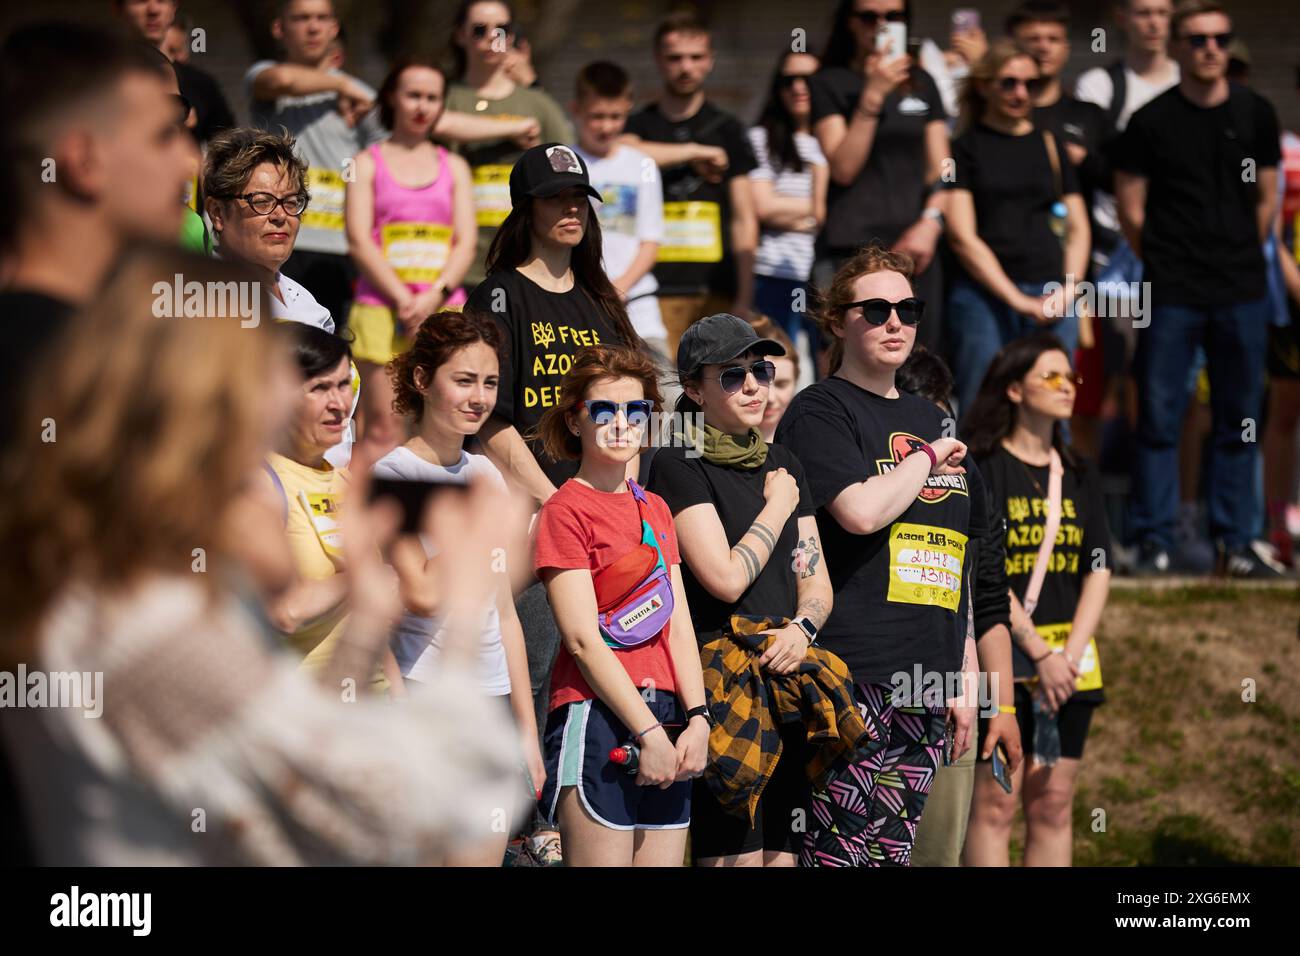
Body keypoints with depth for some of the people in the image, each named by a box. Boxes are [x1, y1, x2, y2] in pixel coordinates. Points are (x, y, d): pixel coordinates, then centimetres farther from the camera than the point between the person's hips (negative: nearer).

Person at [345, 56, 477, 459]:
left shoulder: (454, 166, 16)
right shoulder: (368, 163, 8)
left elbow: (466, 241, 8)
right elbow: (359, 241, -1)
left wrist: (435, 296, -10)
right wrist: (403, 300, -12)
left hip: (443, 307, 2)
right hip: (381, 304, -2)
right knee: (382, 429, -8)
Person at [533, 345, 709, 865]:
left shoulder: (655, 509, 18)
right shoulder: (565, 510, -3)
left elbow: (678, 623, 11)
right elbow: (584, 640, -10)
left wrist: (697, 718, -2)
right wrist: (648, 731, -14)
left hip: (667, 721, 7)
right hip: (596, 720, -7)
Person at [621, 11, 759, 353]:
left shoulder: (726, 129, 14)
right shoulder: (638, 126, 12)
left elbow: (743, 218, 11)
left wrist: (744, 298, 3)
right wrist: (694, 152, -6)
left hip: (717, 291, 1)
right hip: (656, 289, -1)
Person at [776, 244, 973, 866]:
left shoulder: (929, 419, 21)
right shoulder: (819, 411, -1)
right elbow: (862, 511, -19)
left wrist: (963, 681, 21)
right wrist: (927, 459, -2)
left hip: (923, 680, 7)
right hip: (850, 676, -7)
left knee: (893, 851, 6)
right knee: (837, 851, -11)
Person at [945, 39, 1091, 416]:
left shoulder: (1050, 146, 17)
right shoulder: (965, 148, 4)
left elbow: (1077, 228, 17)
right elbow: (963, 236, -3)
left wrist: (1068, 289, 0)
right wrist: (1017, 300, -9)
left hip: (1054, 299, 4)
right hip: (984, 296, -4)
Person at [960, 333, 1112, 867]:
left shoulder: (1078, 477, 14)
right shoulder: (982, 468, -4)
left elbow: (1098, 572, 8)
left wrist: (1071, 653, -7)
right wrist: (1039, 653, -14)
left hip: (1069, 656, 6)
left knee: (1053, 806, 5)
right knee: (994, 805, -7)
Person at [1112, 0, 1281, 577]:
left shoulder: (1256, 116, 7)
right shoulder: (1151, 122, -1)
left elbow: (1266, 200, 14)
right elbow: (1131, 212, 3)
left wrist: (1240, 261, 12)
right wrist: (1168, 264, 8)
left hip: (1241, 292, 3)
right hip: (1171, 293, -2)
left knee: (1239, 420, 5)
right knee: (1159, 418, -2)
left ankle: (1234, 543, 11)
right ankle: (1154, 544, 3)